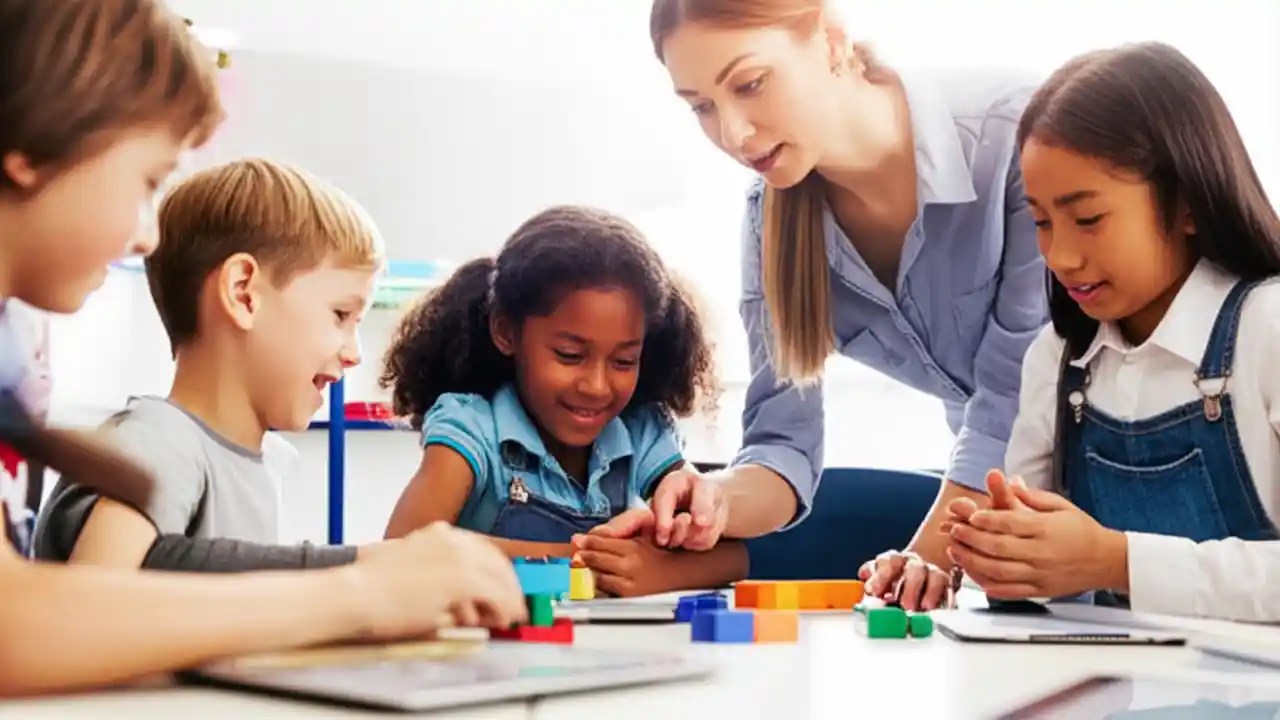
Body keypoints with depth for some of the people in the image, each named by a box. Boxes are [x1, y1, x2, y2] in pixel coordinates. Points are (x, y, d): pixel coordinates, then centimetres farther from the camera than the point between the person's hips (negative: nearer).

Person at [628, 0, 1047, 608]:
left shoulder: (1021, 139, -26)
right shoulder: (771, 218, -9)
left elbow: (1020, 394, -27)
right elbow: (784, 438, -11)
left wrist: (928, 557, -34)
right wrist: (718, 501, -32)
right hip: (1000, 492, 4)